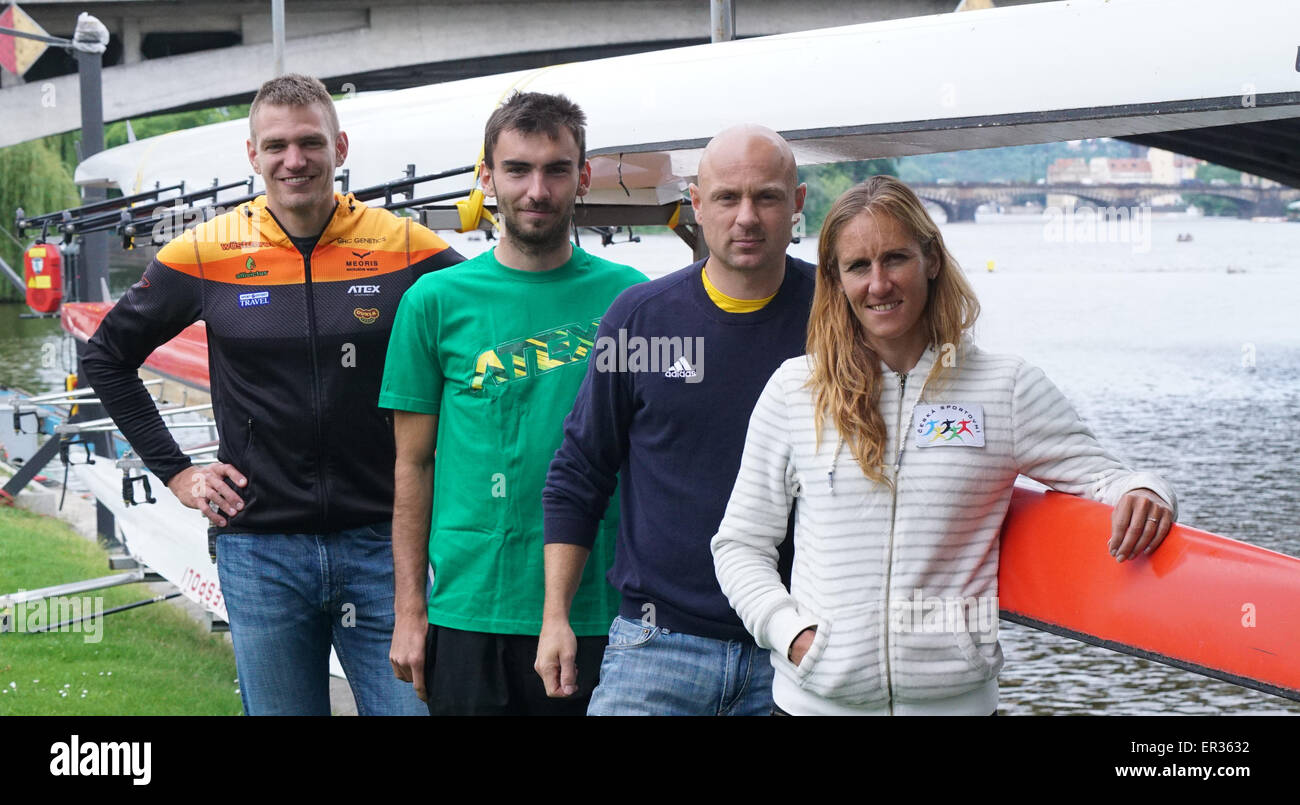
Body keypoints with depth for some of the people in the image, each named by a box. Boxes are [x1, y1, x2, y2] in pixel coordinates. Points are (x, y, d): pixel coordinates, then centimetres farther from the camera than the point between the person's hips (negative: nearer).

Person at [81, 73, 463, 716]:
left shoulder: (405, 248, -3)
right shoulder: (206, 254, 1)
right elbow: (106, 356, 13)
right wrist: (174, 471, 7)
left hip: (382, 542, -1)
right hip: (259, 551, 1)